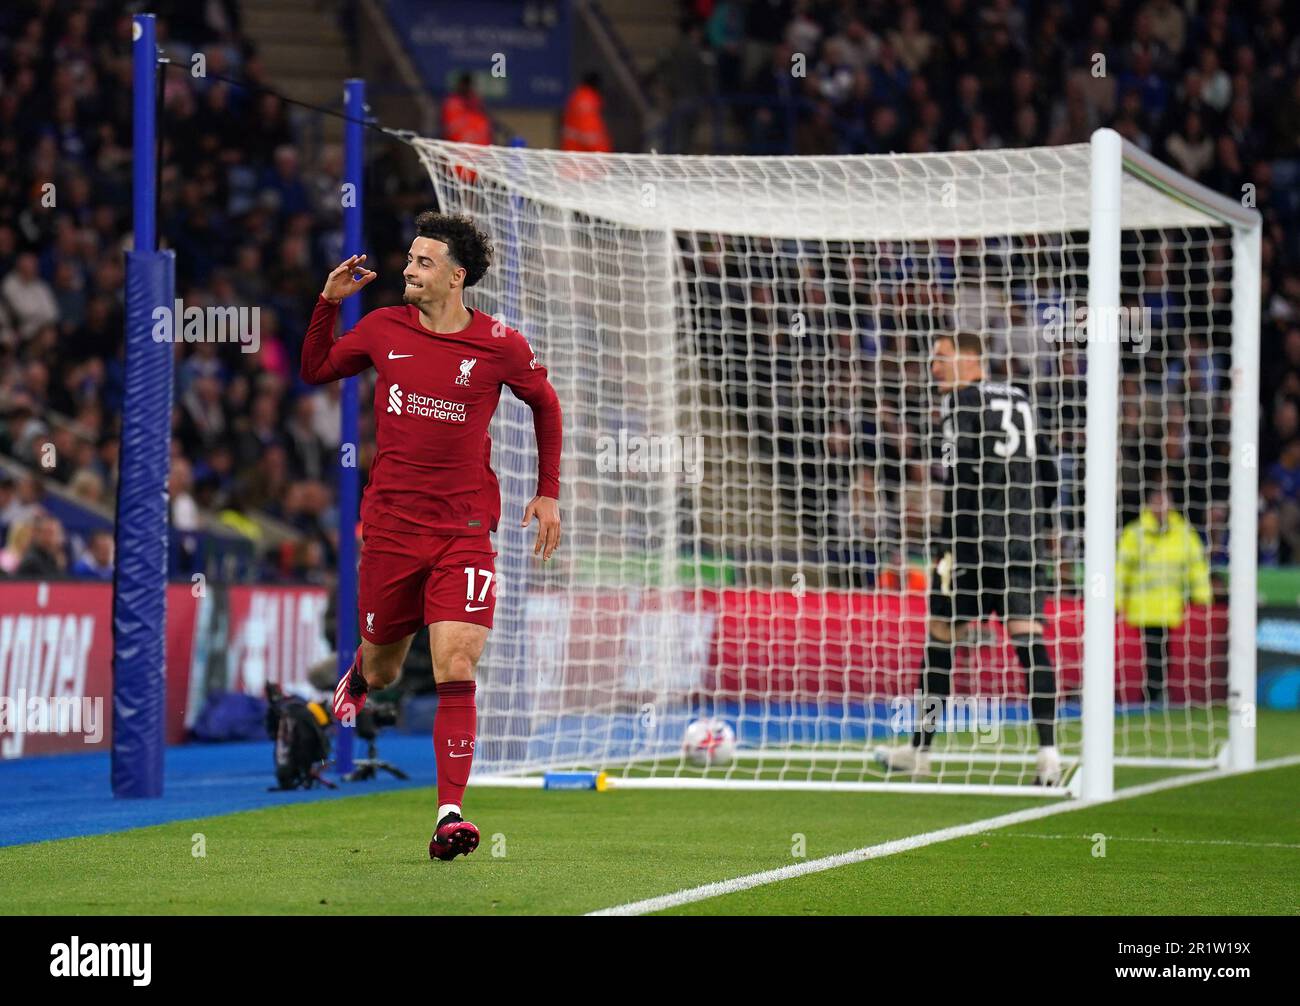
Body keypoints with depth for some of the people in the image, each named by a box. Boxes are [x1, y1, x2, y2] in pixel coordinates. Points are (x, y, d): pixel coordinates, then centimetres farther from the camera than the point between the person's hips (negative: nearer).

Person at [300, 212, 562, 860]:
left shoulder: (500, 345, -4)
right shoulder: (383, 328, 2)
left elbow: (545, 404, 14)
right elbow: (315, 371, 17)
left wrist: (548, 494, 12)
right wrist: (329, 303, 2)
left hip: (464, 530, -2)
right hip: (390, 525, 2)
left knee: (456, 671, -16)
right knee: (382, 671, 14)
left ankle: (451, 814, -16)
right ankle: (360, 676, 53)